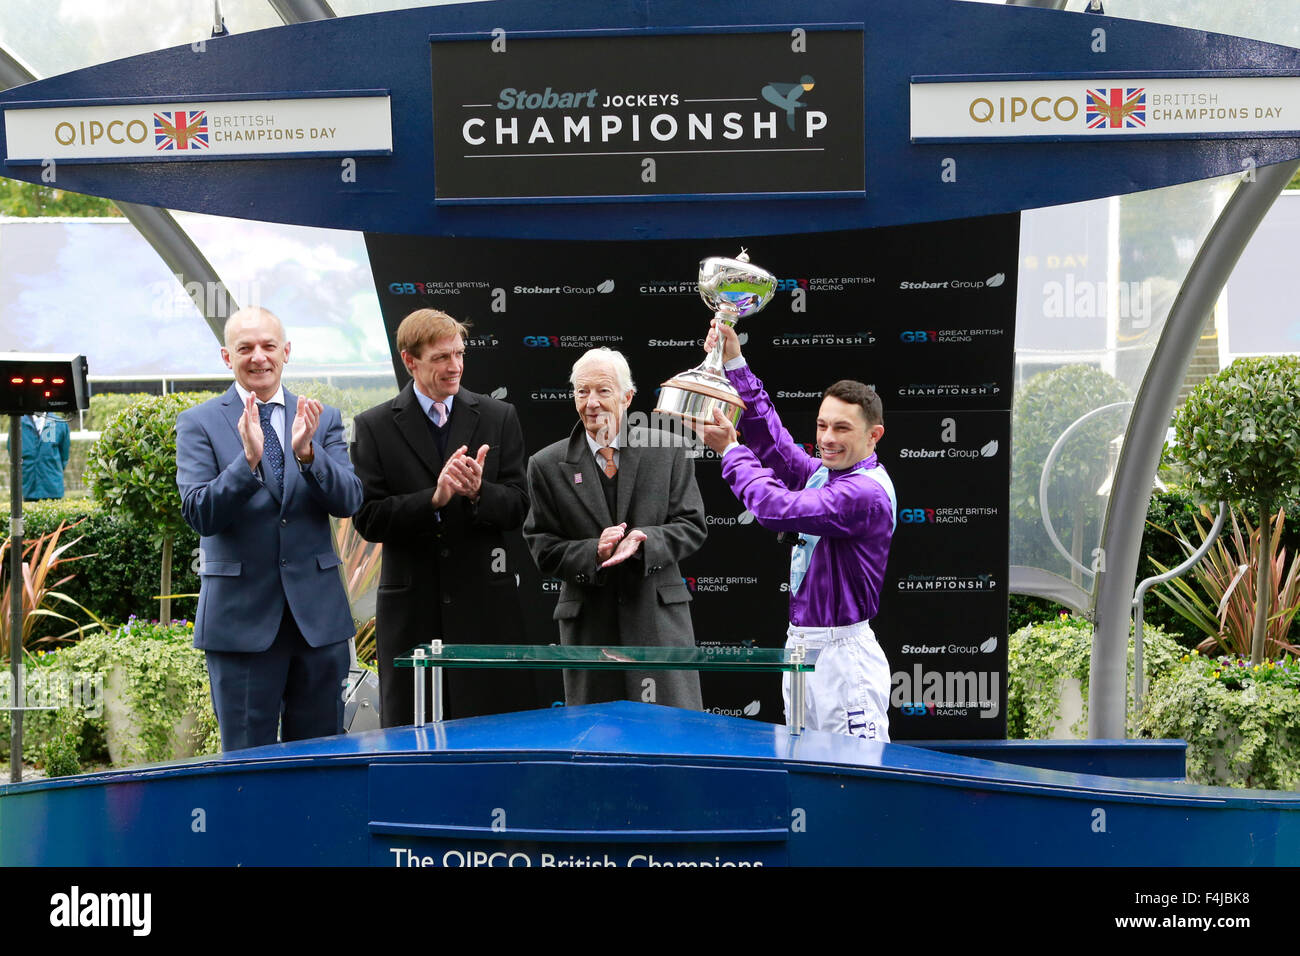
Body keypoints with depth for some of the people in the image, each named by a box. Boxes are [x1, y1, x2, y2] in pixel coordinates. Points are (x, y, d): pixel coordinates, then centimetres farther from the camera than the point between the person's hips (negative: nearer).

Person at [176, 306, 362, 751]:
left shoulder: (323, 419, 8)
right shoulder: (199, 423, 1)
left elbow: (348, 501, -3)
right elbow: (199, 514, -10)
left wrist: (306, 453, -20)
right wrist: (248, 460, -25)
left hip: (318, 614, 3)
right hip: (242, 615, -2)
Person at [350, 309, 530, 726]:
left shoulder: (498, 418, 7)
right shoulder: (374, 426, 3)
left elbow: (517, 507, 3)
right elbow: (368, 519, -5)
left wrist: (478, 492, -18)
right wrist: (434, 499, -18)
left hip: (485, 604, 1)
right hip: (410, 607, -1)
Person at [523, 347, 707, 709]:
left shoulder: (668, 451, 4)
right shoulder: (547, 465, 4)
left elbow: (692, 526, 2)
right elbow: (543, 549, 3)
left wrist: (644, 541, -16)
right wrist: (594, 553, -16)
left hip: (660, 622, 0)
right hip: (589, 623, 0)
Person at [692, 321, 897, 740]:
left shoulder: (868, 492, -19)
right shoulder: (822, 473, 10)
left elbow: (778, 508, -23)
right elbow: (773, 441, 12)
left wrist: (730, 449, -11)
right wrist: (735, 363, 7)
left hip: (842, 654, -9)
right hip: (800, 645, 9)